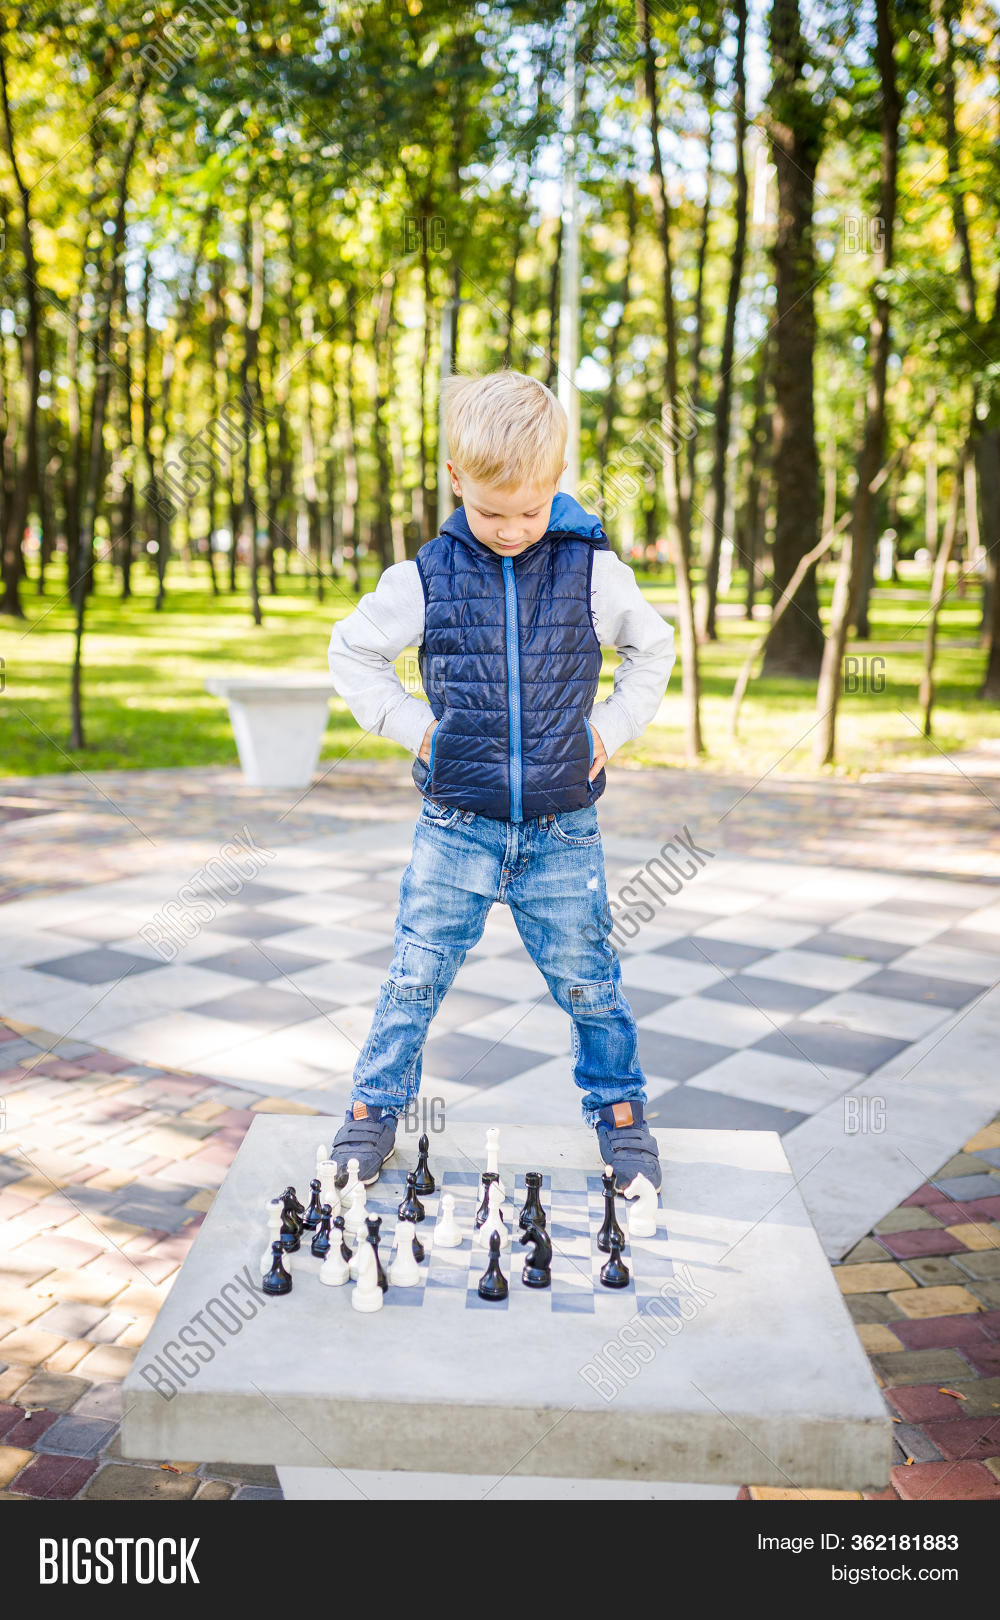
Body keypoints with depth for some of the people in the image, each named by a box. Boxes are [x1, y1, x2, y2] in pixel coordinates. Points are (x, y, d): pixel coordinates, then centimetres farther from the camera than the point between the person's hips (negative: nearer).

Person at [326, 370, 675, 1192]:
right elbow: (353, 653, 10)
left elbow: (653, 646, 15)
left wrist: (611, 726, 4)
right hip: (457, 823, 0)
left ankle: (619, 1107, 30)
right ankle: (375, 1106, 24)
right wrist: (414, 724, 0)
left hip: (562, 825, 0)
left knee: (587, 979, 10)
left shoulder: (592, 570, -2)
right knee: (416, 976, 6)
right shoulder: (426, 577, -4)